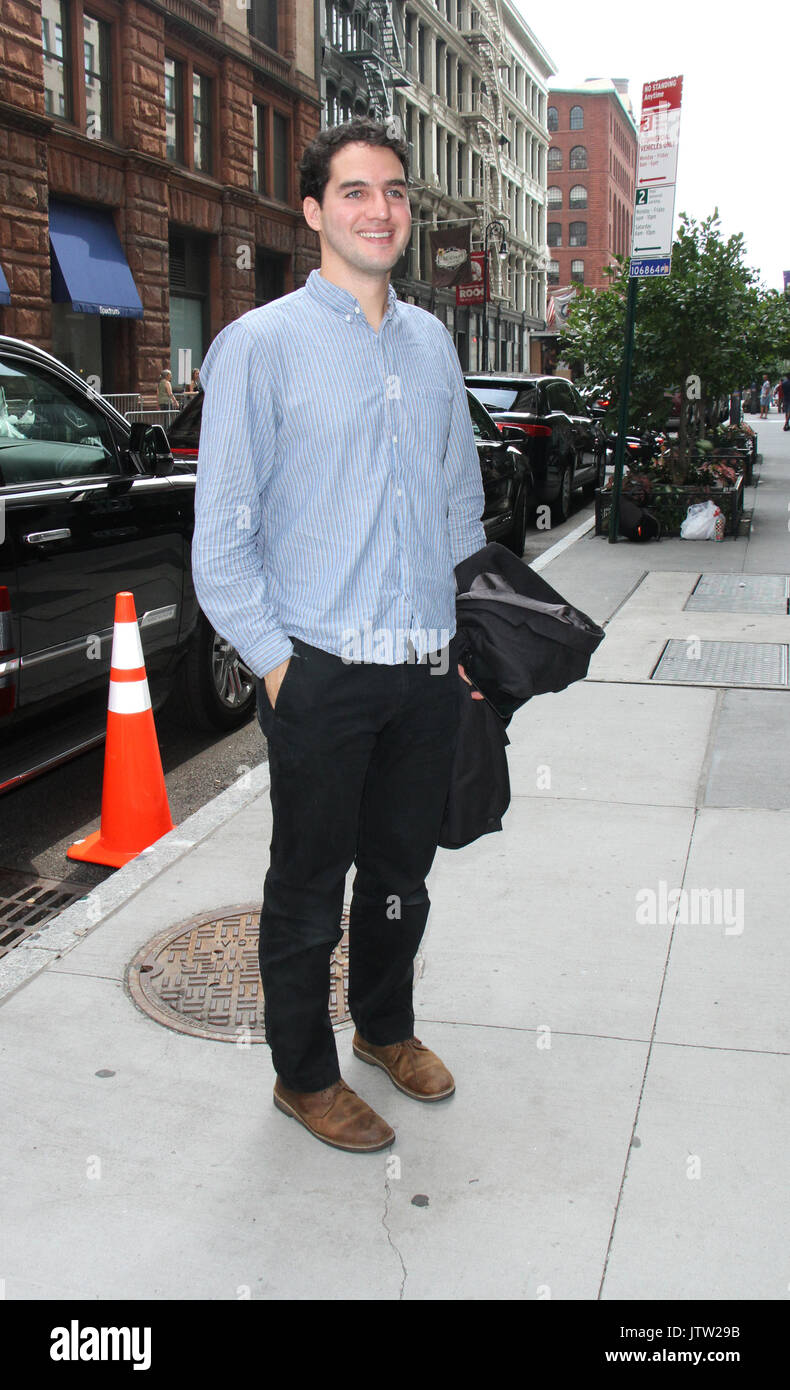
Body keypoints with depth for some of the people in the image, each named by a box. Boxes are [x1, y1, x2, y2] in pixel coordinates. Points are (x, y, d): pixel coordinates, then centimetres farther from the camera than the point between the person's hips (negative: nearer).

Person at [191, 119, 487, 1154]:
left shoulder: (431, 342, 11)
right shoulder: (262, 343, -6)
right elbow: (222, 534, -7)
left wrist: (471, 628, 13)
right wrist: (274, 661, -10)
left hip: (430, 669, 5)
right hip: (321, 672, -5)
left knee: (401, 871, 19)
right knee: (309, 885, 8)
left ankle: (386, 1027, 42)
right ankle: (304, 1075, 29)